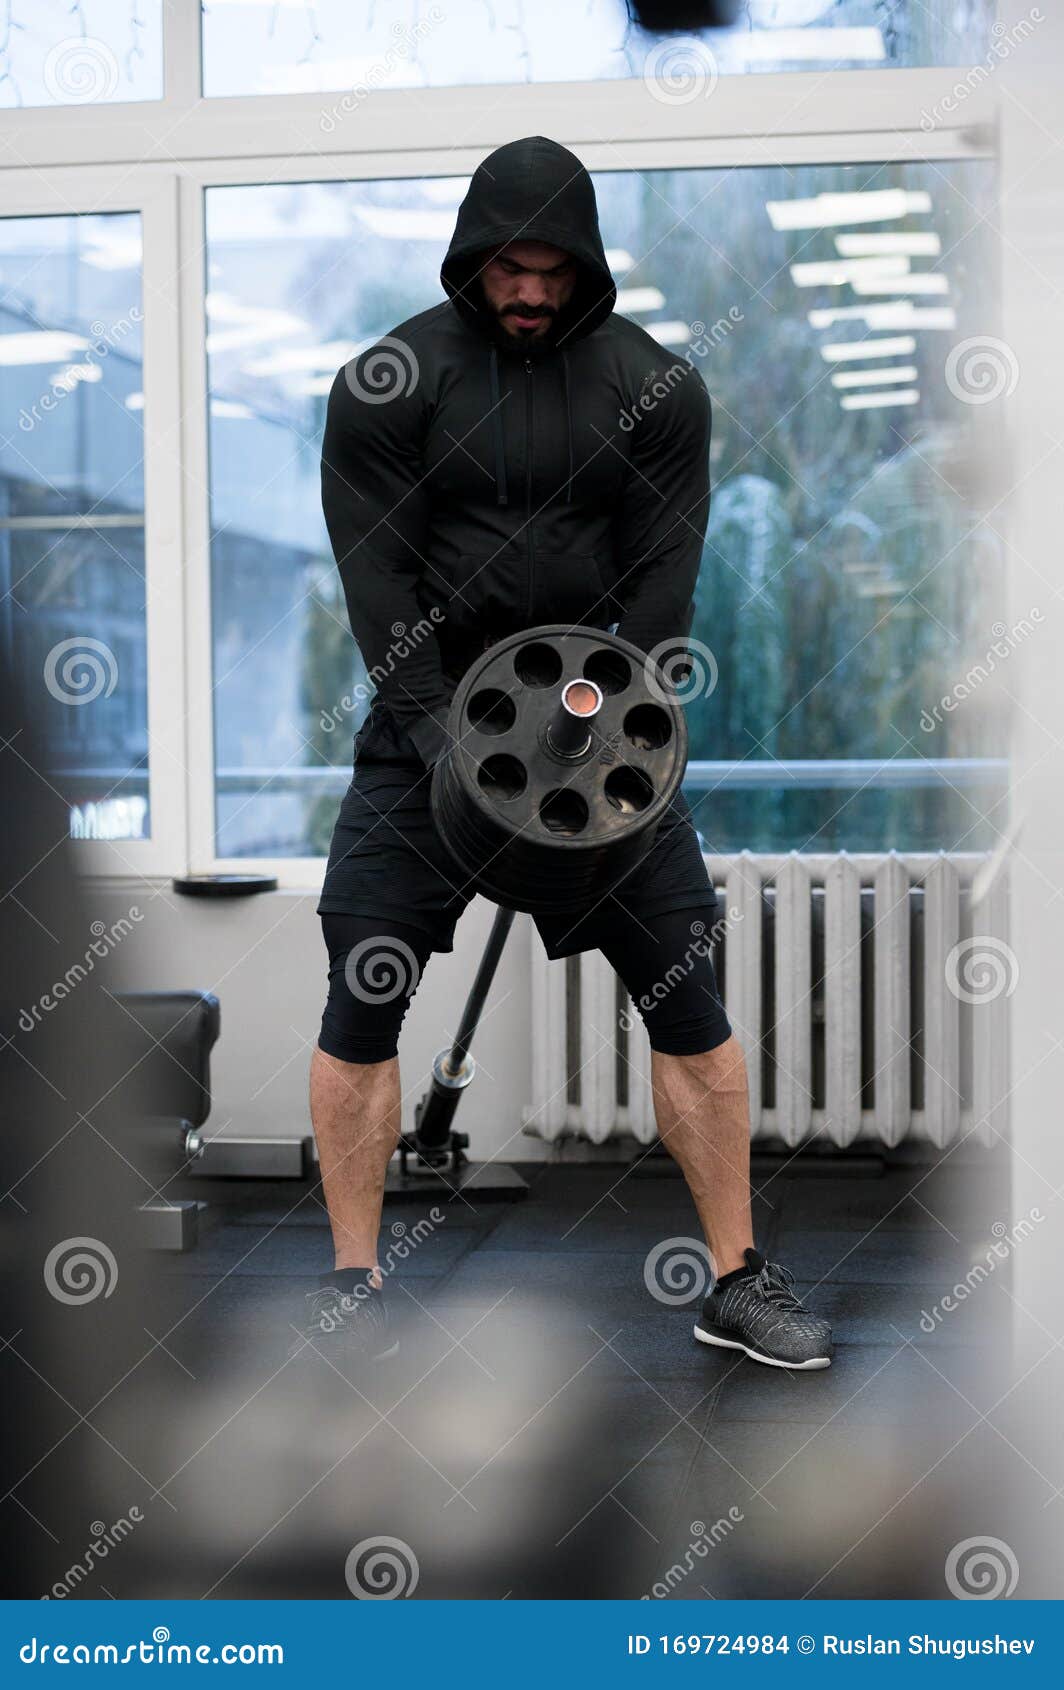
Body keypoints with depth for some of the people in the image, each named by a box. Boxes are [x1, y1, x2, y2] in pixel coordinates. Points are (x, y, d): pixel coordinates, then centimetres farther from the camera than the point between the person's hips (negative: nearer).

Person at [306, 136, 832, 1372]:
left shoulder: (656, 387, -1)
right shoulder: (386, 383, -5)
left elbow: (661, 584, -4)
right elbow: (379, 587, -9)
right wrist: (446, 750, -18)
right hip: (430, 723, -1)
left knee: (685, 999, -1)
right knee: (365, 1000, -4)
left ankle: (736, 1281, 10)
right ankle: (351, 1278, 11)